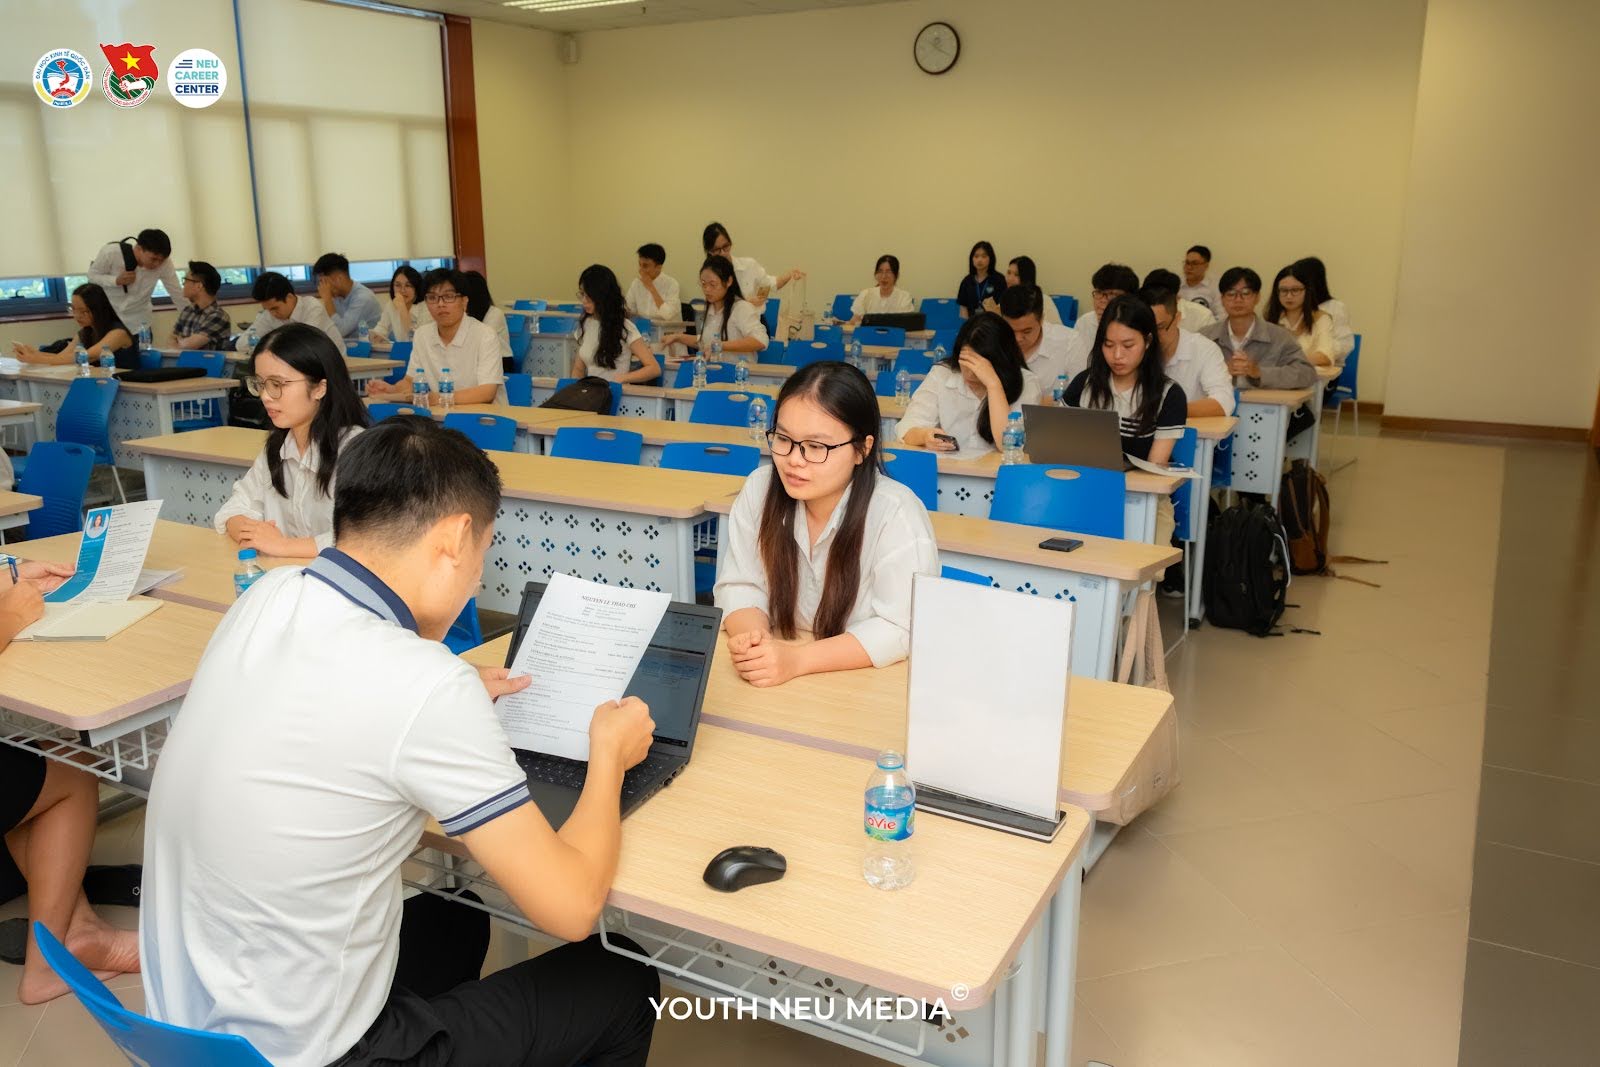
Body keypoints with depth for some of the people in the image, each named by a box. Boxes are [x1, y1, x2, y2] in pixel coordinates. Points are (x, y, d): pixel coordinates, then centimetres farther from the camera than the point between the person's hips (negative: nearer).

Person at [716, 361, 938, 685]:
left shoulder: (897, 513, -16)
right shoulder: (758, 489, -2)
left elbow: (901, 629, -18)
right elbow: (739, 587, 1)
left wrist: (797, 659, -27)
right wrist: (753, 639, -20)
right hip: (770, 685, 4)